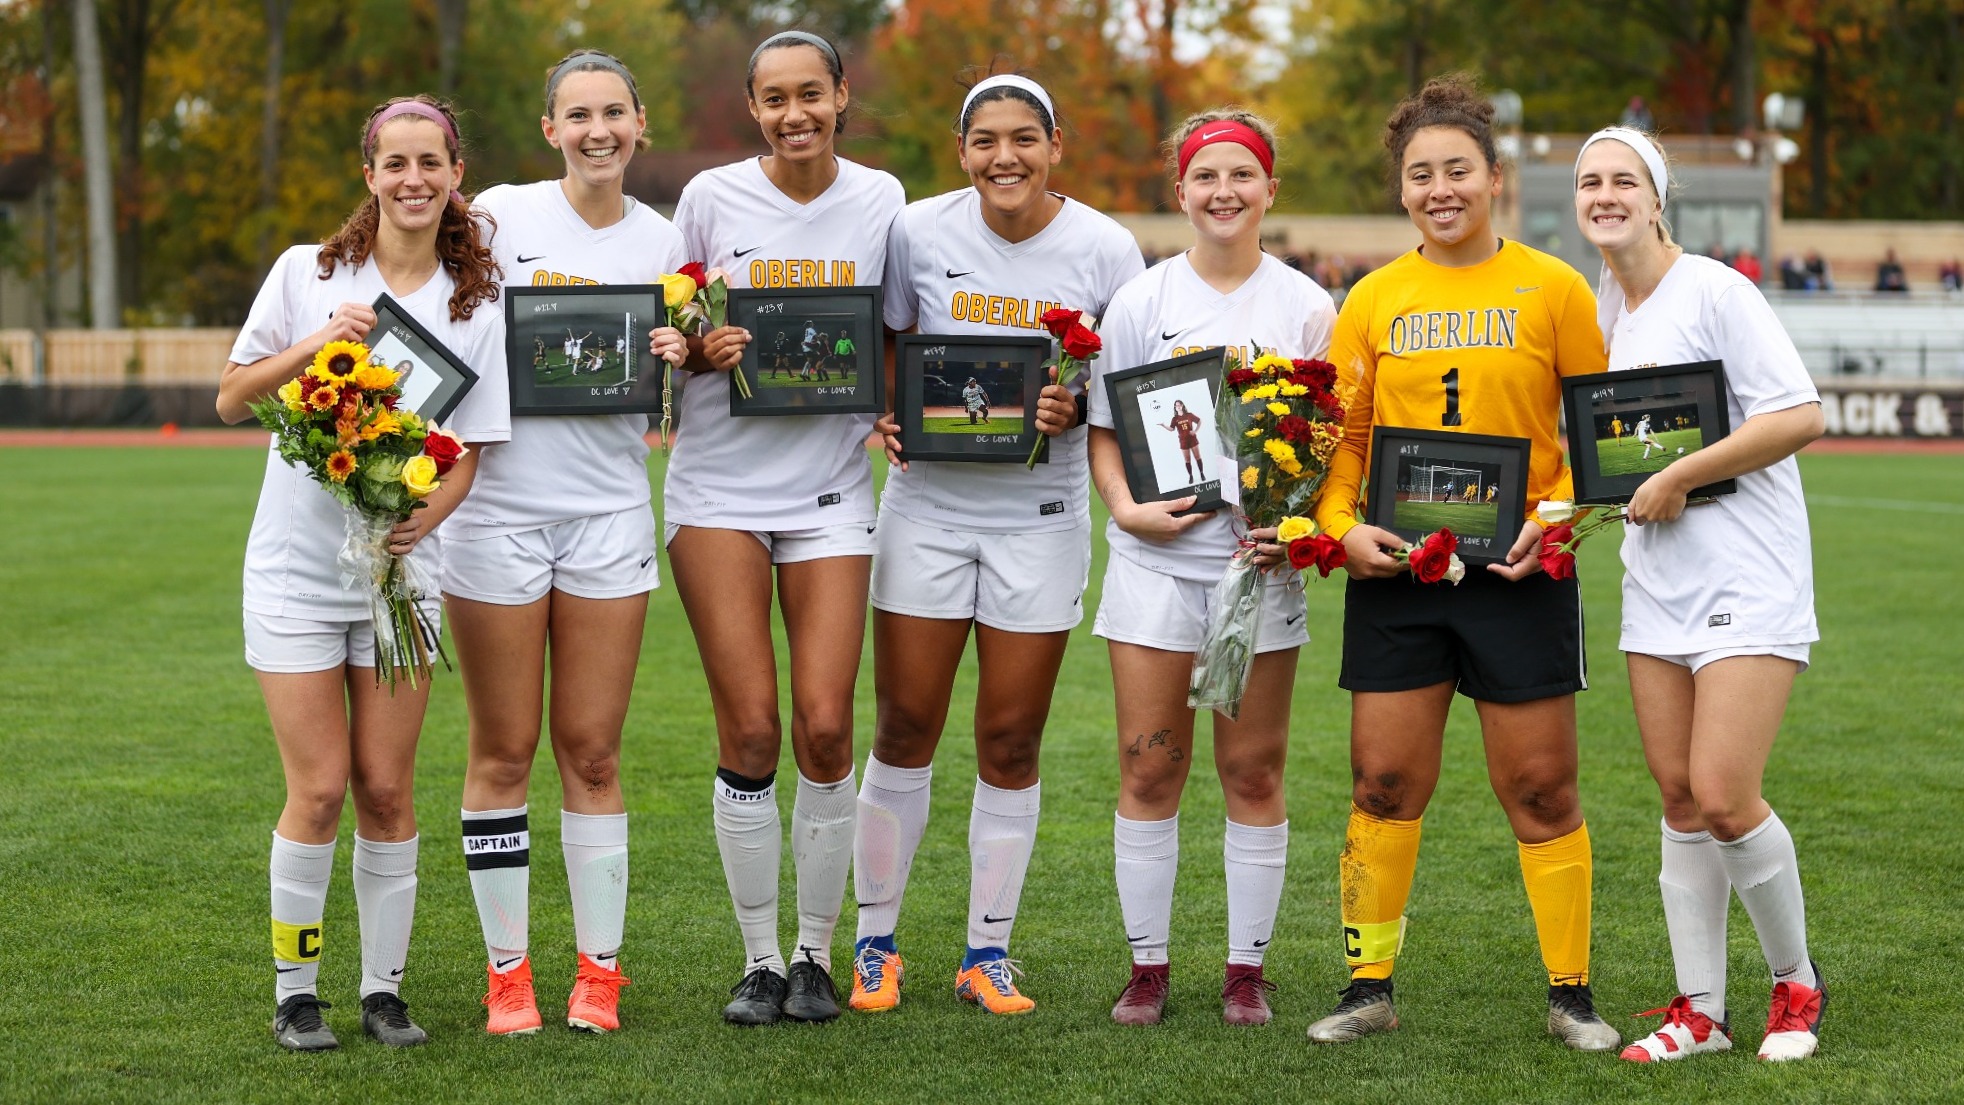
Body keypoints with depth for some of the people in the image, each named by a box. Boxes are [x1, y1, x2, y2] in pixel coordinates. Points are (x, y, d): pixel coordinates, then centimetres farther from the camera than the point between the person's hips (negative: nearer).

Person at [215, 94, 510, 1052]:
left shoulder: (476, 307, 2)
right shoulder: (306, 274, -1)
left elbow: (467, 454, 1)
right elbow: (232, 401, 1)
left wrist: (423, 515, -18)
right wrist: (313, 347, -15)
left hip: (403, 569, 1)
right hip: (296, 567, -1)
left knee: (387, 790, 2)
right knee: (320, 789, -5)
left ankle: (383, 988, 13)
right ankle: (294, 988, 9)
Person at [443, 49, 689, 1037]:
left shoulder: (662, 242, 8)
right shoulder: (499, 215, -1)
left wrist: (673, 359, -8)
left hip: (609, 511, 2)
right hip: (497, 504, -2)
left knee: (592, 752, 4)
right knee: (503, 752, 3)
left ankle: (599, 972, 13)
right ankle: (506, 971, 13)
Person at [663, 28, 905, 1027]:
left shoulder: (878, 201, 4)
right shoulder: (711, 197, 0)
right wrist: (704, 348, -14)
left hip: (830, 487, 1)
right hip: (718, 485, -1)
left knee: (825, 726, -6)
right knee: (749, 730, -5)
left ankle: (817, 955, 11)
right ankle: (760, 958, 9)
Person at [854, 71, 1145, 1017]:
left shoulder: (1104, 249, -6)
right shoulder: (917, 231, -3)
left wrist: (1077, 410, -19)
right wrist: (884, 415, -10)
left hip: (1040, 516, 0)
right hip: (927, 503, 0)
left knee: (1011, 741, 4)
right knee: (905, 730, 2)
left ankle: (988, 952, 17)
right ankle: (874, 943, 16)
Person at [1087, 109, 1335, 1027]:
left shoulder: (1305, 307, 3)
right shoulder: (1141, 301, 4)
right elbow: (1102, 427, 6)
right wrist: (1126, 506, -11)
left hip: (1260, 561, 0)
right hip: (1157, 558, 0)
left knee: (1253, 772, 4)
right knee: (1148, 769, 1)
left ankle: (1247, 970, 13)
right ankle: (1148, 967, 11)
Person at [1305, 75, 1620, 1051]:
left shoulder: (1551, 289, 0)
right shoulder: (1374, 300, 6)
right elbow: (1342, 432, 10)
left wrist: (1560, 516, -12)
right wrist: (1340, 523, -7)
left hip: (1517, 570, -2)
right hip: (1395, 570, 2)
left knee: (1540, 789, 3)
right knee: (1384, 784, 4)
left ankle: (1570, 994, 15)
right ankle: (1369, 987, 15)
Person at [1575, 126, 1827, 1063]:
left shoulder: (1714, 290, -11)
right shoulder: (1600, 307, 11)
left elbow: (1801, 416, -18)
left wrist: (1678, 477, -16)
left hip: (1750, 582, -7)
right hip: (1656, 585, 7)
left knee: (1724, 797, -13)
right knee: (1679, 800, 5)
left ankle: (1797, 984, 9)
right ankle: (1700, 1011, 13)